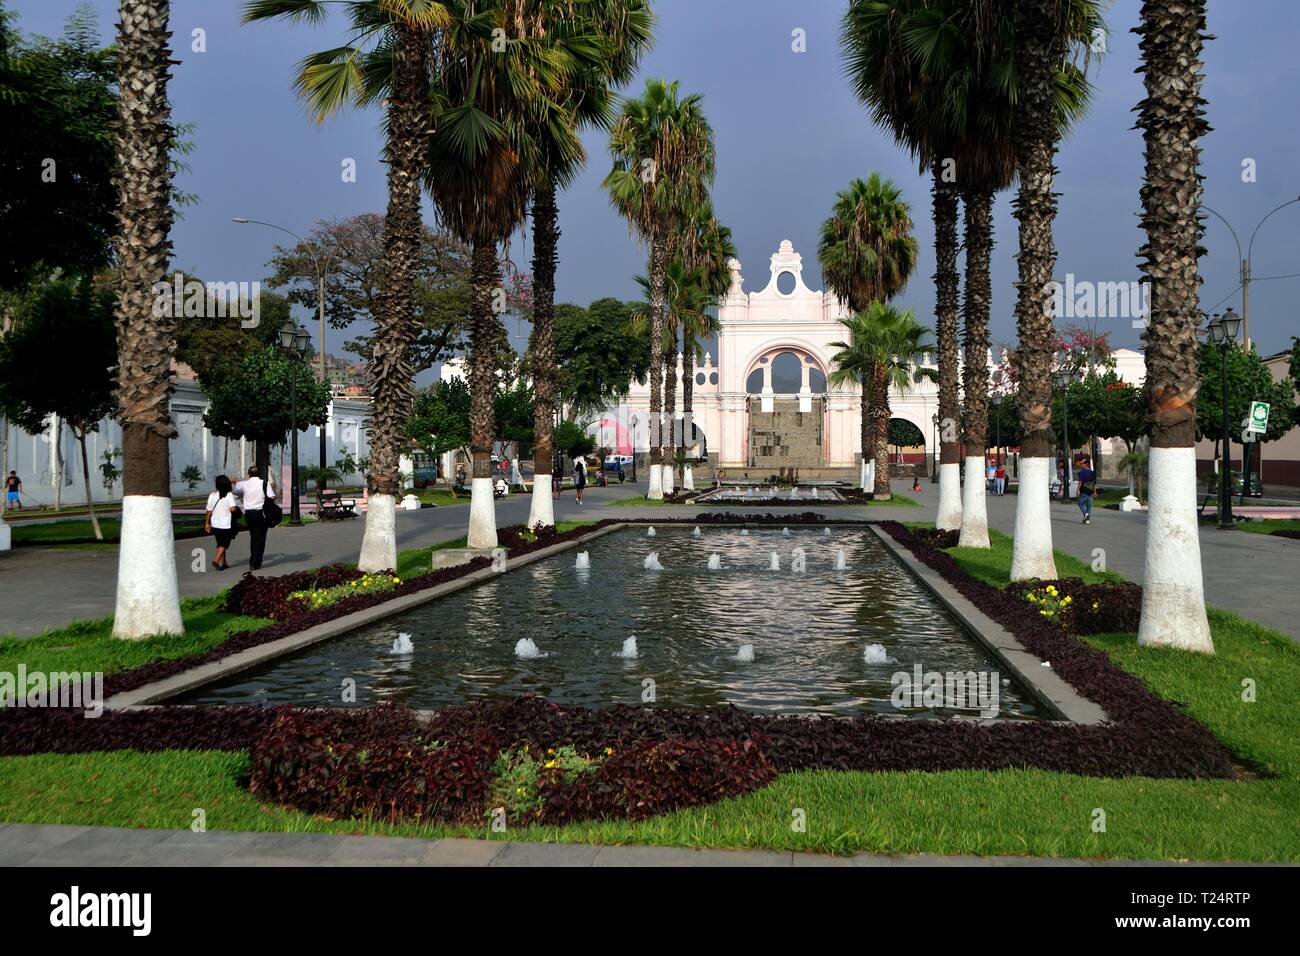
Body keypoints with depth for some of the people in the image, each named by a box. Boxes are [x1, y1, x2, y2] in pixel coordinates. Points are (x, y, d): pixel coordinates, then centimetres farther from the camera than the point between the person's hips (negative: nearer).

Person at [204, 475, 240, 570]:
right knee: (223, 544, 2)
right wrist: (237, 509, -1)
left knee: (220, 544, 17)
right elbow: (233, 509, -24)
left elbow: (208, 511, 4)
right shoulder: (229, 495, -12)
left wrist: (207, 523, 12)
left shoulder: (212, 495, 1)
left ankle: (223, 562, 24)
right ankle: (216, 560, -15)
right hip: (226, 525, -5)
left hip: (215, 525, 5)